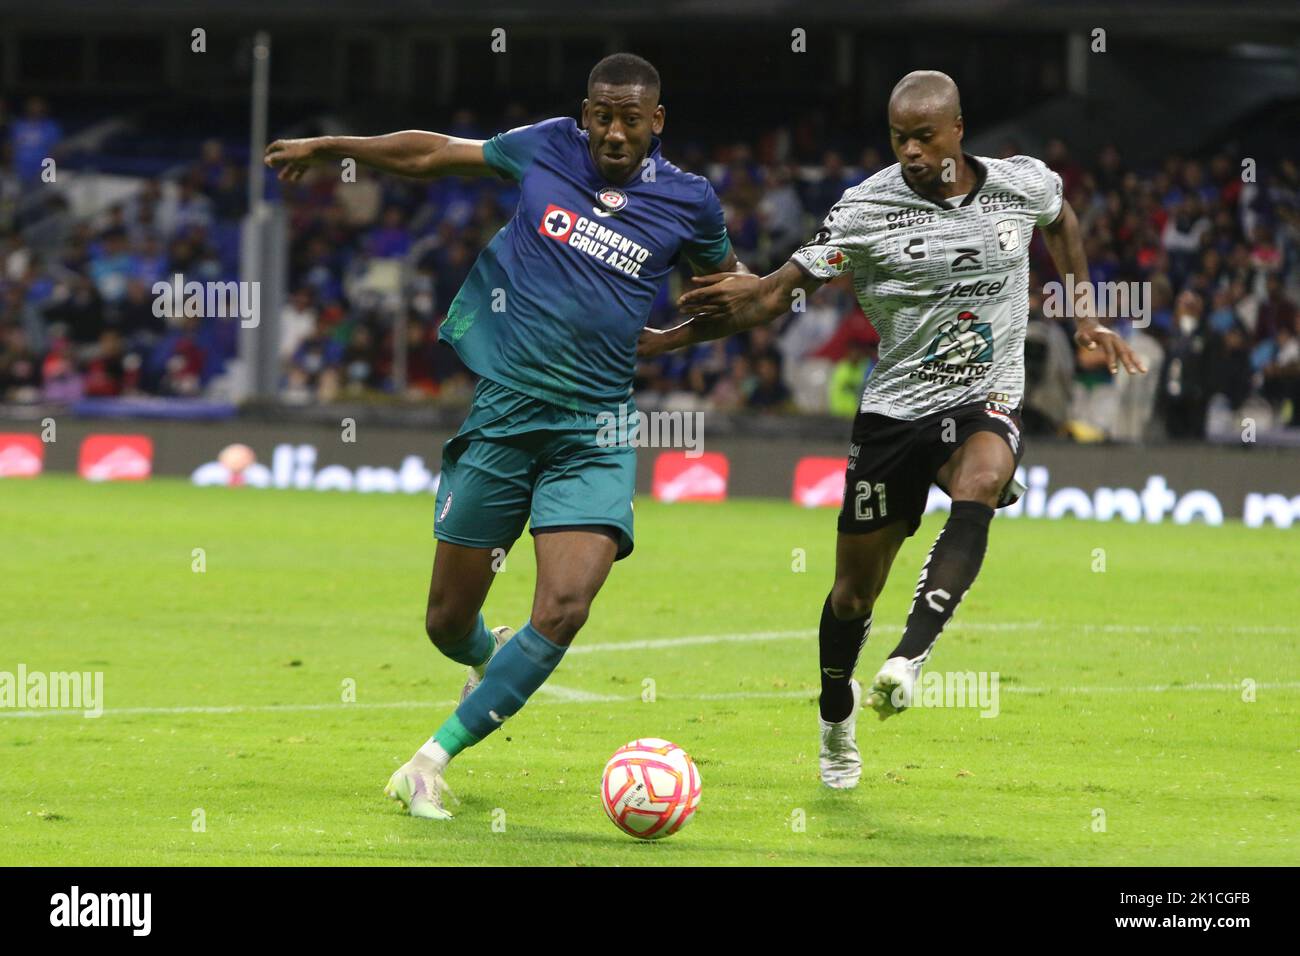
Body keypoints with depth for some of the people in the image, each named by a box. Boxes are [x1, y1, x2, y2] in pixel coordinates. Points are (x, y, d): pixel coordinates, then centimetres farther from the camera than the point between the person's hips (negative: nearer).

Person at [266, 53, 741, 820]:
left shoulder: (688, 202, 2)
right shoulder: (545, 150, 2)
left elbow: (728, 282, 22)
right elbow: (436, 154, 17)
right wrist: (330, 147, 23)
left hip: (594, 434, -1)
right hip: (501, 412, 1)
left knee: (564, 609, -21)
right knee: (448, 620, 5)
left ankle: (435, 759, -11)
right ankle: (490, 657, 44)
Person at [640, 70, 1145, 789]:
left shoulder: (1024, 185, -4)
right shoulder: (866, 209, -11)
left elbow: (1061, 219, 22)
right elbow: (778, 292, -8)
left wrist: (1084, 316, 19)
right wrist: (663, 339, -15)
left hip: (986, 401, 0)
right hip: (894, 408, 0)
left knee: (979, 485, -37)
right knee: (854, 589, 5)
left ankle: (908, 661, -42)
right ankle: (836, 717, 34)